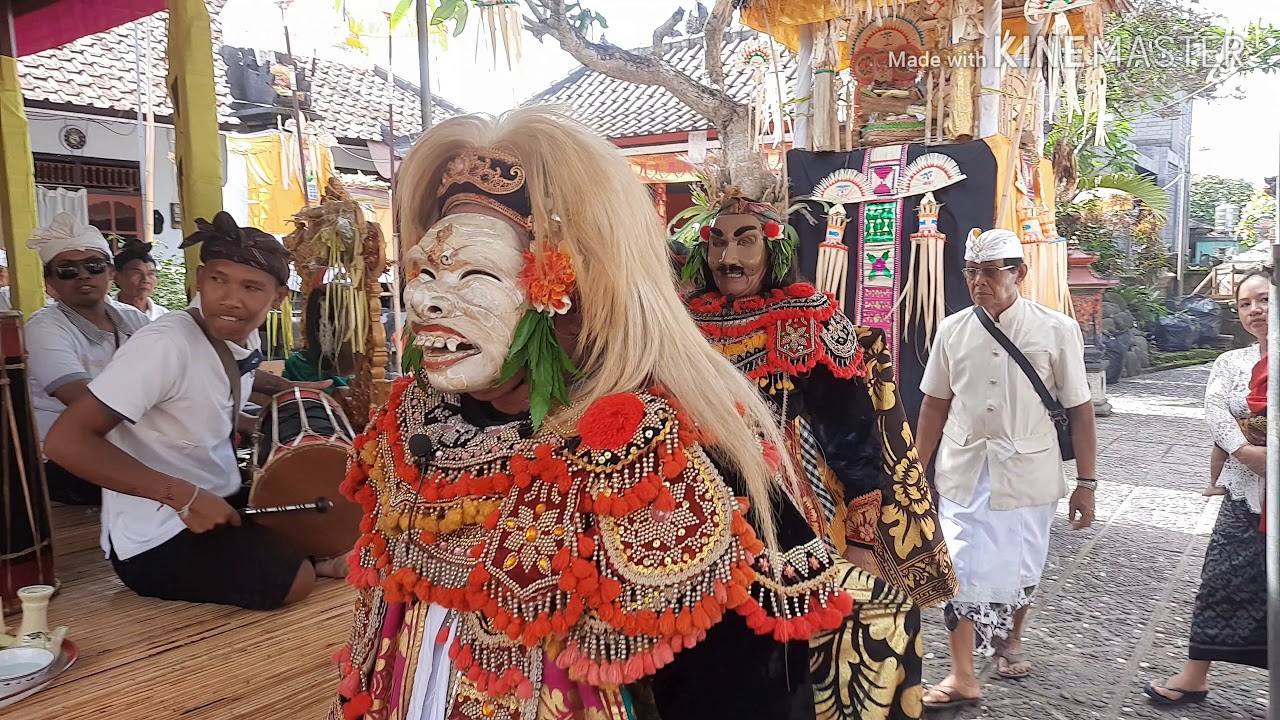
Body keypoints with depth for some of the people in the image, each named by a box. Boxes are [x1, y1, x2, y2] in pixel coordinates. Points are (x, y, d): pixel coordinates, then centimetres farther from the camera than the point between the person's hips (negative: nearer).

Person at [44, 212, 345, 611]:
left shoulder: (245, 338, 0)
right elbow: (65, 441, -28)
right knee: (296, 580, -19)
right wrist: (183, 496, -30)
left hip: (220, 503, 9)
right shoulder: (166, 344, -25)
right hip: (156, 538, -8)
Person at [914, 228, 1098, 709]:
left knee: (1022, 568, 14)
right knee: (963, 571, 2)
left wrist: (1086, 483, -2)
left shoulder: (1057, 330, -7)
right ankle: (962, 677, 13)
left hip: (1027, 473, -1)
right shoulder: (952, 330, 0)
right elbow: (935, 404, 9)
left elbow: (1080, 411, -3)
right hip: (964, 471, 2)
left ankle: (1010, 640, 43)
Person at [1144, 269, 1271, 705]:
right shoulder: (1231, 363, 7)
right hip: (1245, 493, 3)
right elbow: (1214, 409, -8)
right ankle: (1195, 676, 16)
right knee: (1223, 580, 6)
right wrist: (1247, 451, -22)